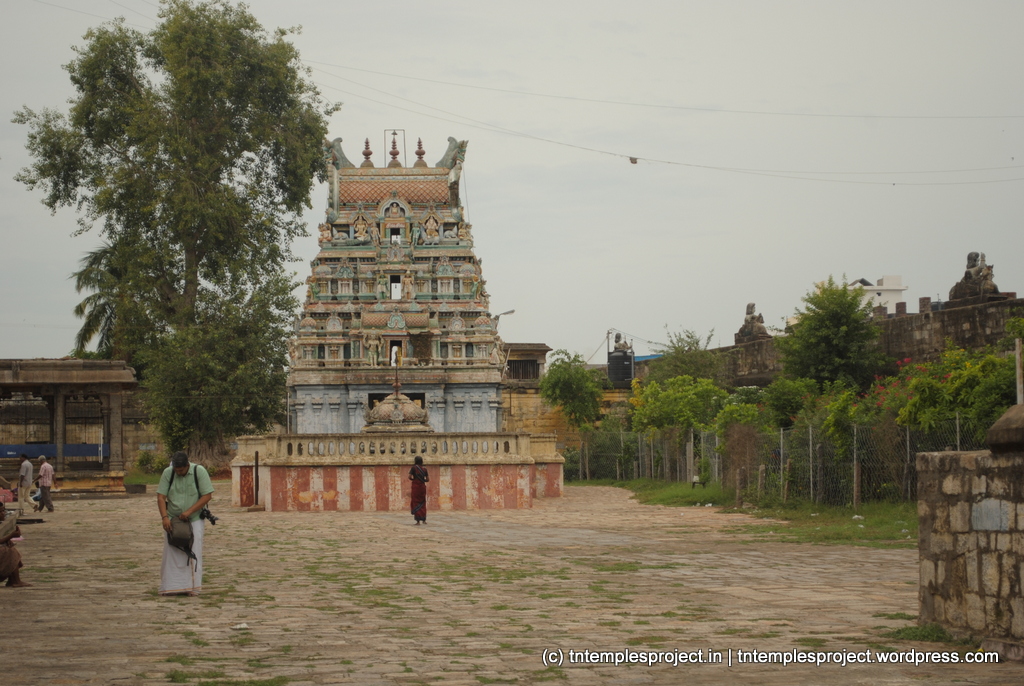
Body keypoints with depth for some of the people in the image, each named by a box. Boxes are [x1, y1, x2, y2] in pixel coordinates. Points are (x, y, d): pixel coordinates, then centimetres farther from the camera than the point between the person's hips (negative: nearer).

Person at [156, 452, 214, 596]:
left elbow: (207, 495, -11)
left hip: (194, 519, -1)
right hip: (172, 519, 1)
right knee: (171, 552, -4)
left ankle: (192, 587, 1)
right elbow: (160, 497, -6)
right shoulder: (168, 473, -6)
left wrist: (189, 511, -18)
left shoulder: (199, 471, -10)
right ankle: (171, 587, 0)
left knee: (193, 552, -4)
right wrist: (164, 517, -19)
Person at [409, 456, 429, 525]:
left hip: (416, 486, -3)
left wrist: (413, 479, 8)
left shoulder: (414, 467, -6)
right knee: (423, 503, 13)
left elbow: (409, 477, -13)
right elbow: (428, 479, 4)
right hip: (423, 486, 3)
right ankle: (424, 519, 13)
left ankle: (418, 521, -4)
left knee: (416, 503, 1)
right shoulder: (424, 469, 4)